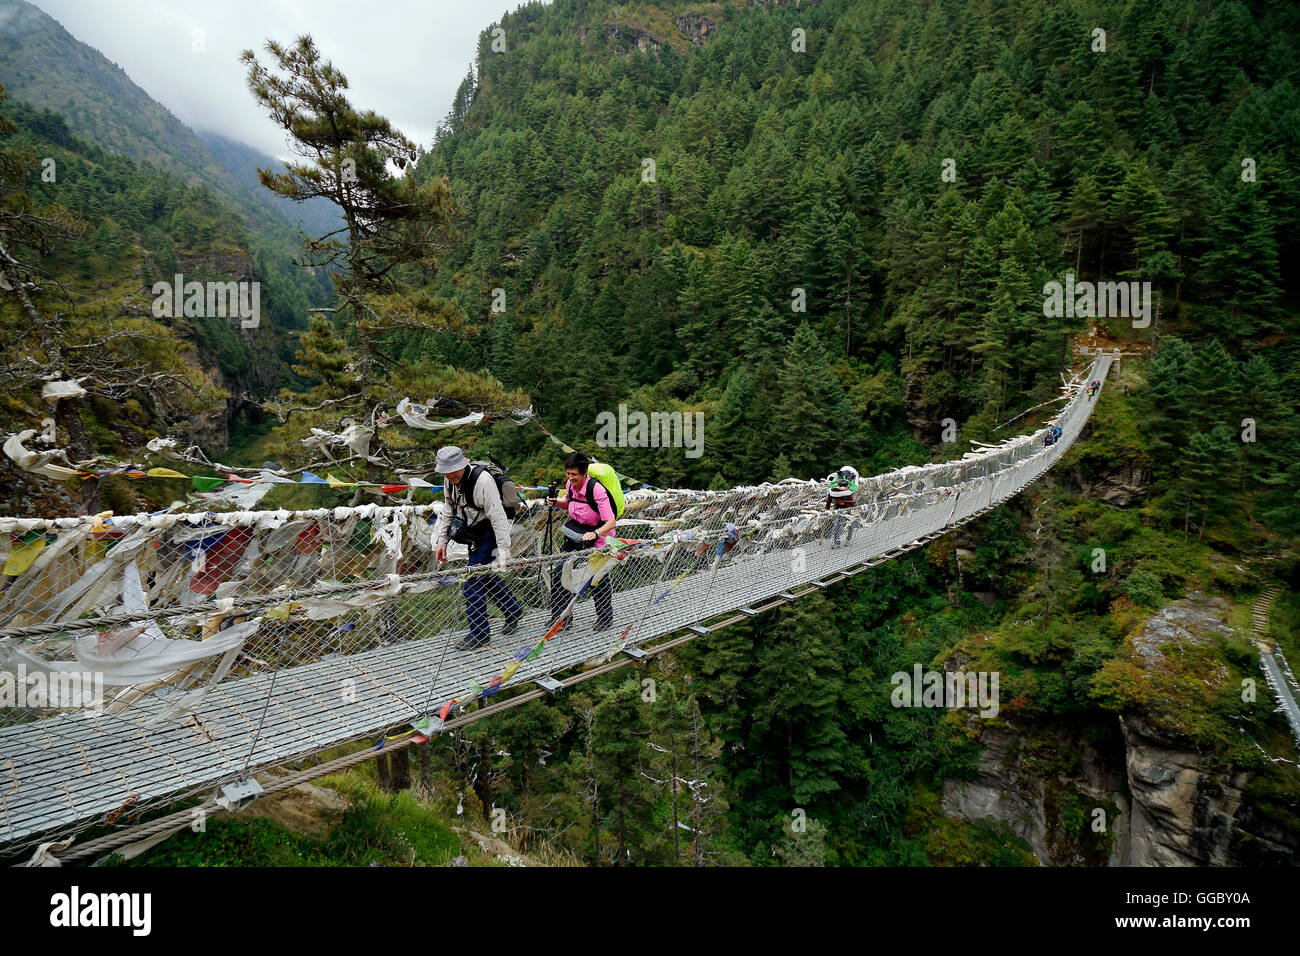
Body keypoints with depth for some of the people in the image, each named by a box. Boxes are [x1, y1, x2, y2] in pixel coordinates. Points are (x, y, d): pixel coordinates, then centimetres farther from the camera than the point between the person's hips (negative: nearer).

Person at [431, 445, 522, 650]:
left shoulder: (482, 480, -27)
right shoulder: (451, 480, -1)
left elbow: (498, 517, -27)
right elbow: (448, 512, 13)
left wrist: (504, 552, -28)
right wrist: (441, 541, 9)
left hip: (488, 535, -8)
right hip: (474, 537, 9)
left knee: (472, 583, -10)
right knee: (487, 577, 21)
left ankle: (479, 633, 3)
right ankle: (514, 610, 42)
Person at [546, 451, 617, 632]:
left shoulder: (596, 489, -26)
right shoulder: (570, 485, -6)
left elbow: (611, 523, -29)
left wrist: (595, 533, -47)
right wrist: (555, 502, -2)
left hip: (598, 538, -6)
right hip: (576, 536, 6)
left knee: (598, 580, 2)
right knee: (559, 573, -1)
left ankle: (605, 617, 28)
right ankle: (561, 617, 14)